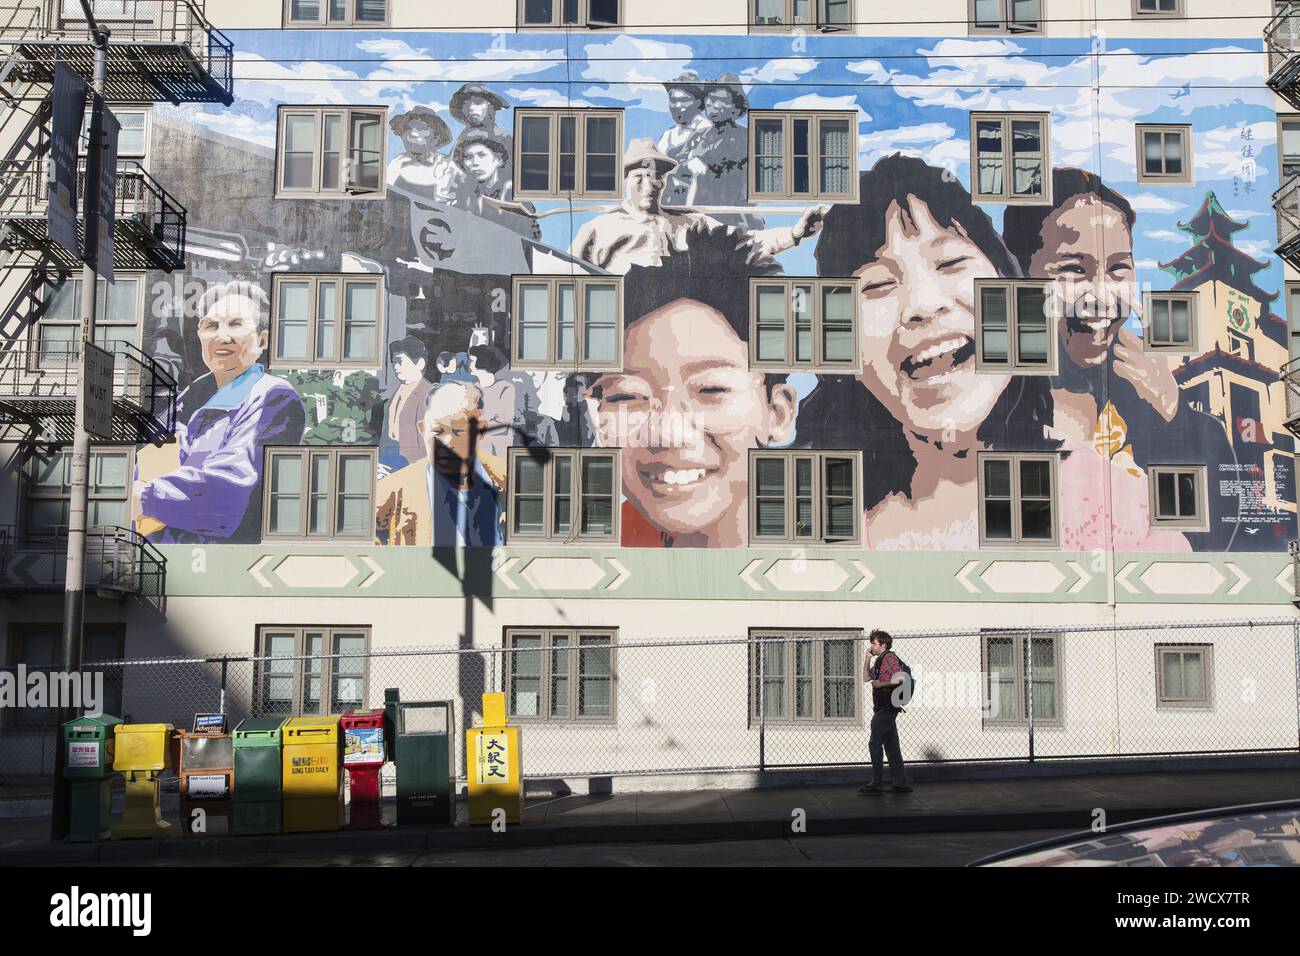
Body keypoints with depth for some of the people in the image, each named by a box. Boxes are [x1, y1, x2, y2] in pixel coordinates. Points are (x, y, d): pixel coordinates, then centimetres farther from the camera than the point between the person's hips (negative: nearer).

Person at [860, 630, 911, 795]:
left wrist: (880, 684, -17)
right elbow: (866, 678, 20)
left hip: (886, 708, -10)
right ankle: (900, 784, 14)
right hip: (884, 708, 10)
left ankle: (876, 784, -5)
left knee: (875, 744, -8)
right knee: (892, 746, 11)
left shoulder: (889, 657, -13)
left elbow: (900, 678, -23)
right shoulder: (880, 660, 18)